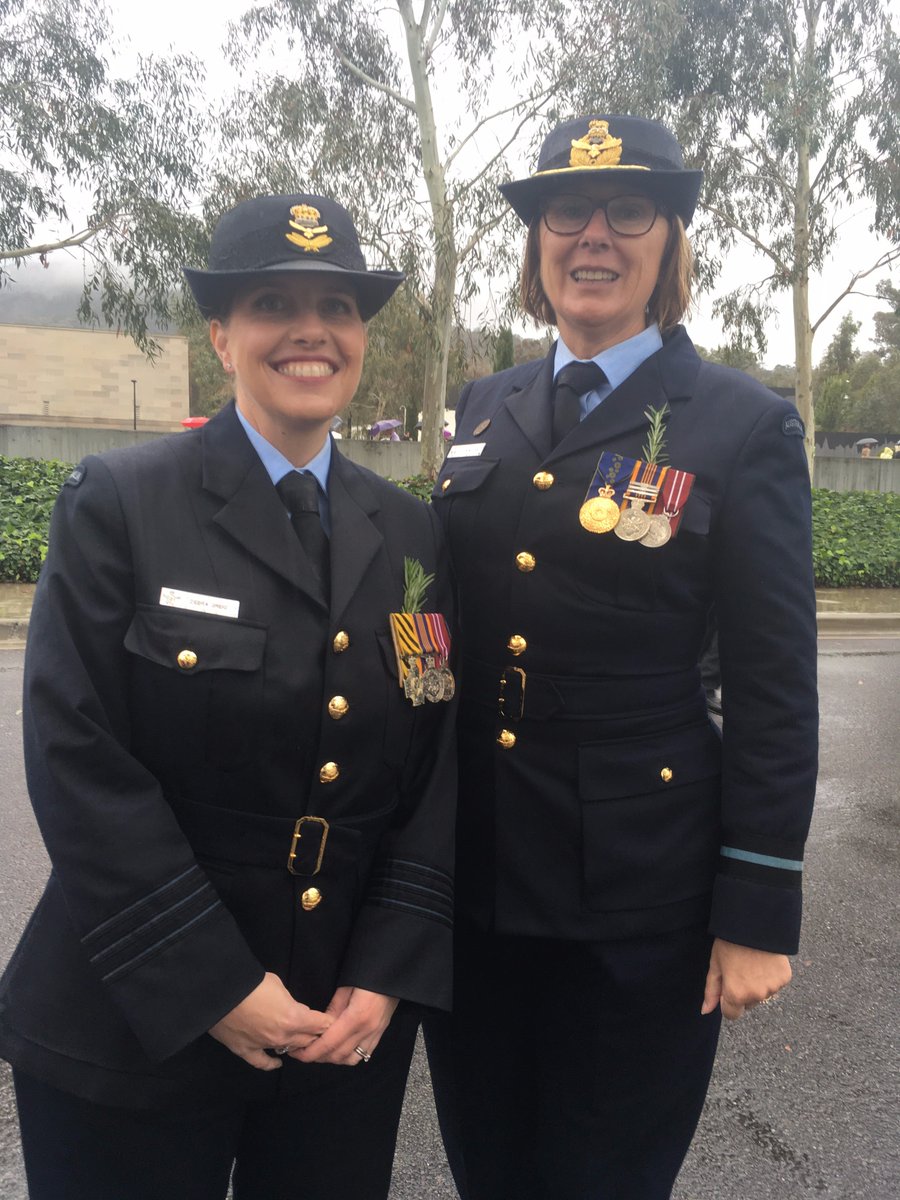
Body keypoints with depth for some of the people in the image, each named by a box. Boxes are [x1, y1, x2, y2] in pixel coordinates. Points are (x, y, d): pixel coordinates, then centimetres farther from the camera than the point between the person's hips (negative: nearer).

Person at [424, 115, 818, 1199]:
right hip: (468, 871, 5)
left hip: (637, 893, -4)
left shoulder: (745, 428, -7)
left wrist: (759, 911, -8)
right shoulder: (485, 411, 6)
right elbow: (447, 618, 9)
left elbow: (775, 689, -8)